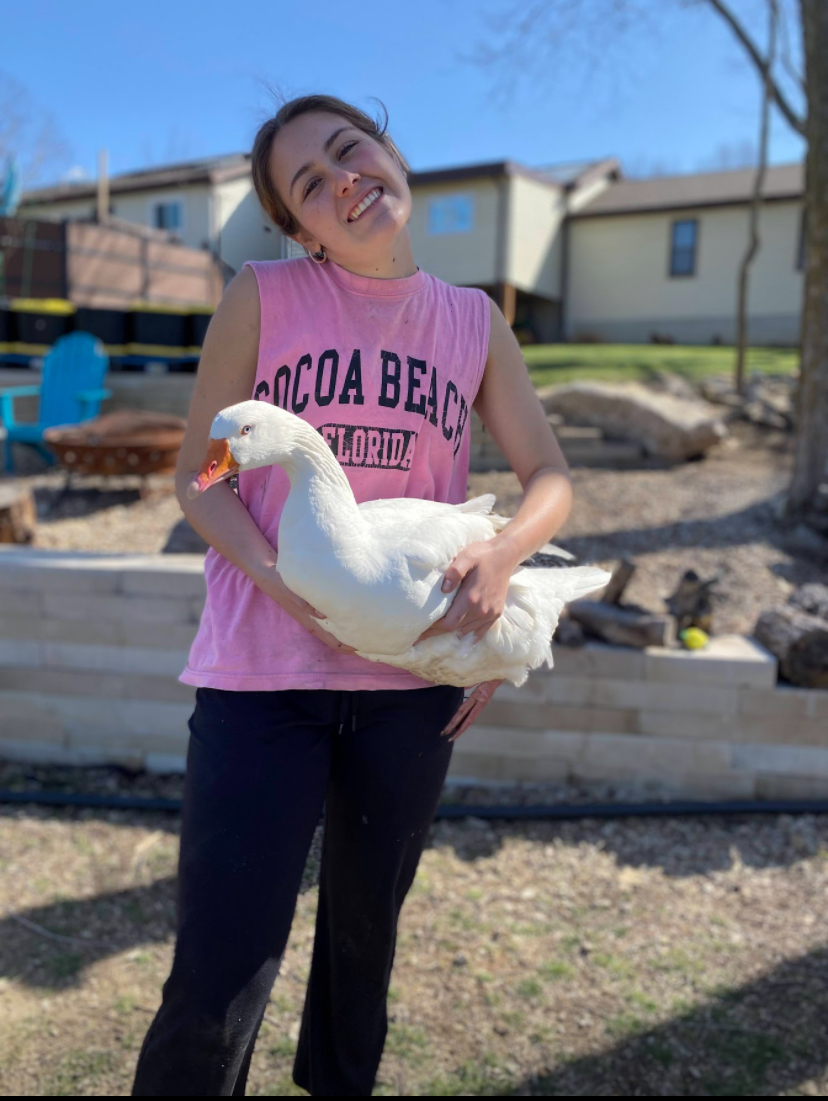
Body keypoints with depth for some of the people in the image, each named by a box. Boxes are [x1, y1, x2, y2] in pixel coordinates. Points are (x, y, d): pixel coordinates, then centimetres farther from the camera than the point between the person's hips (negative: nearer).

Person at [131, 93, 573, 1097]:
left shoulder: (473, 320, 5)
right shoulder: (263, 298, -2)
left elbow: (548, 475, 6)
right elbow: (197, 473, -1)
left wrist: (503, 551, -16)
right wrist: (279, 580, -19)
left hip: (411, 677, 3)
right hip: (261, 672, -3)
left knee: (365, 933, 22)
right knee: (216, 988, -3)